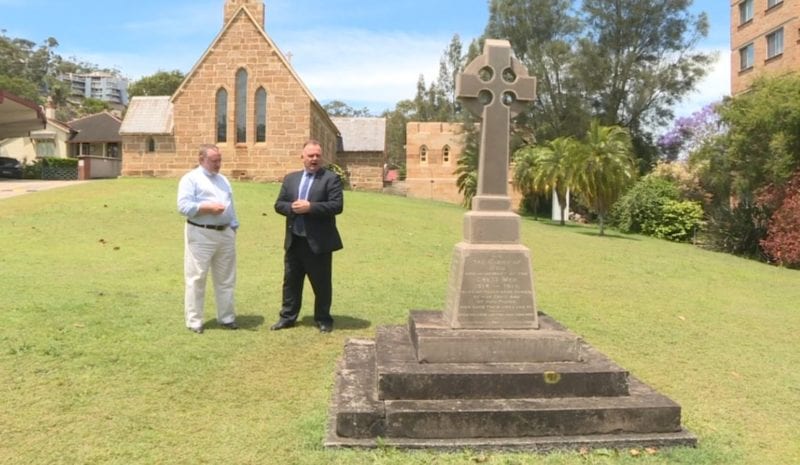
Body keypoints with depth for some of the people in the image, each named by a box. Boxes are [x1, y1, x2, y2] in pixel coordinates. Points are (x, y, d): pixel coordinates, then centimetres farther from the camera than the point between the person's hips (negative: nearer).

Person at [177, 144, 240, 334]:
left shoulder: (223, 180, 18)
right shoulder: (191, 178, -4)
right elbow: (183, 206, -14)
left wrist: (234, 227, 10)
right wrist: (208, 207, -21)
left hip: (225, 234, 7)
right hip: (200, 235, -6)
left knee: (226, 279, 12)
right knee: (196, 279, 0)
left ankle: (226, 317, 22)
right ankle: (194, 321, 9)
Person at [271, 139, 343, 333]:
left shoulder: (331, 178, -5)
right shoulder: (290, 178, 11)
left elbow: (337, 206, -15)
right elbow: (279, 204, 8)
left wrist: (310, 207, -21)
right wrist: (292, 208, -14)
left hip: (319, 242, -5)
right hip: (294, 241, 5)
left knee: (321, 284, 7)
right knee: (291, 281, 13)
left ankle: (323, 319, 20)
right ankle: (287, 317, 26)